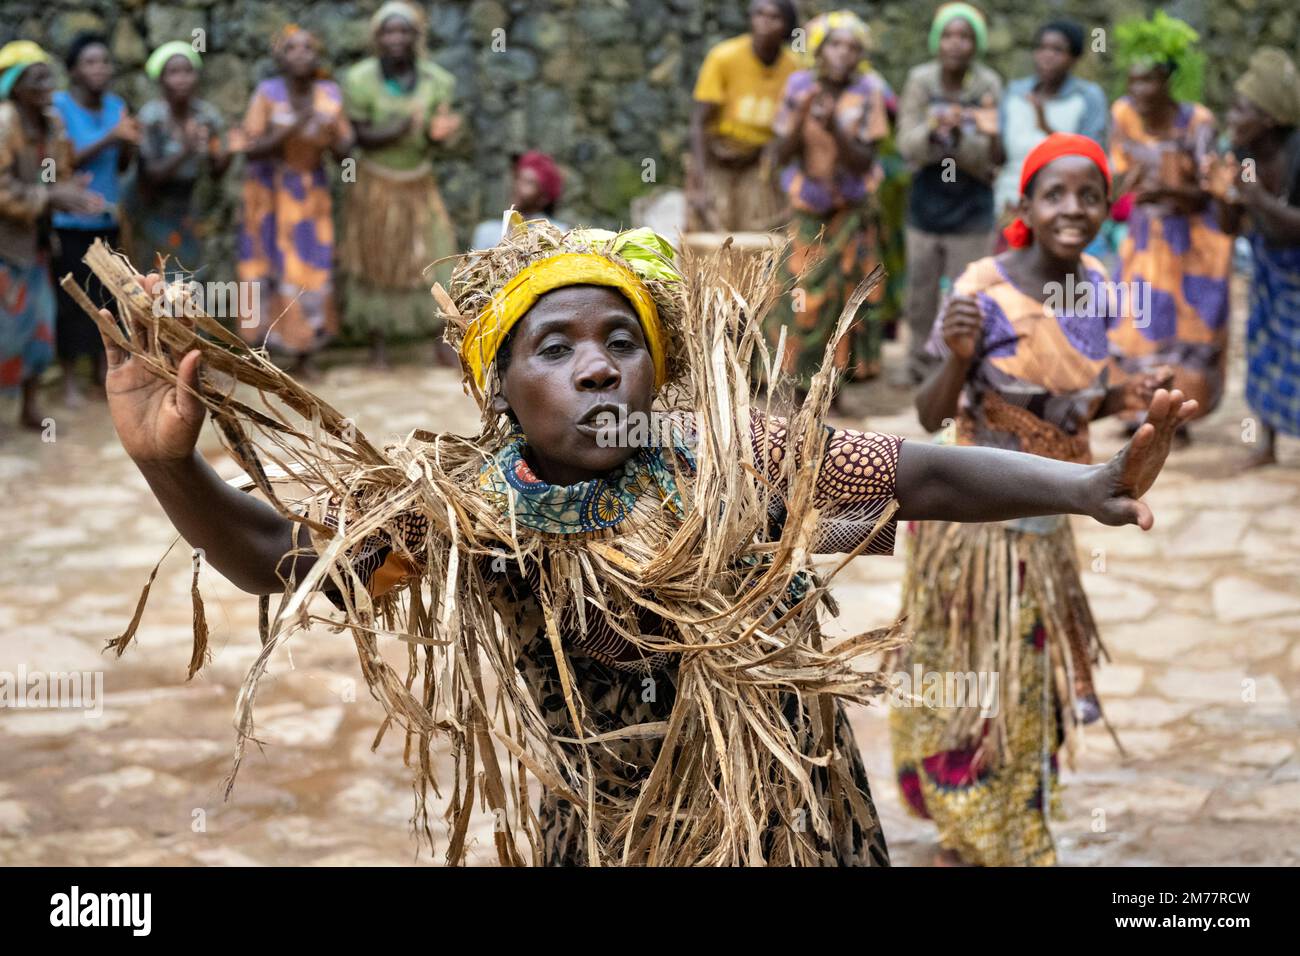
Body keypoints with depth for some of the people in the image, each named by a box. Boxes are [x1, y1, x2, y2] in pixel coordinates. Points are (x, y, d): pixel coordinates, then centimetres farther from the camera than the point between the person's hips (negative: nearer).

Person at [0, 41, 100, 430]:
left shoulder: (52, 123, 5)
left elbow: (58, 176, 13)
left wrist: (72, 193, -9)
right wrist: (51, 196, -21)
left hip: (33, 239, 7)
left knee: (39, 323, 9)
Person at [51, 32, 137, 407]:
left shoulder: (116, 105, 6)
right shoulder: (58, 106, -11)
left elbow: (121, 166, 10)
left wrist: (128, 143, -11)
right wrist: (108, 139, -23)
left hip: (107, 218, 5)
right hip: (69, 221, -5)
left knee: (105, 294, 8)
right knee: (71, 298, -3)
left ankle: (99, 368, 23)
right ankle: (69, 379, 7)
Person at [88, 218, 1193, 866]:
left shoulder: (736, 466, -14)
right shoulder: (449, 513, -11)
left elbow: (928, 476, -16)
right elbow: (267, 551, -10)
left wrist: (1089, 485, -30)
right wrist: (170, 462, -29)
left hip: (773, 828, 0)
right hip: (573, 835, 1)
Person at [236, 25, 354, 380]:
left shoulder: (330, 94, -6)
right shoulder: (268, 92, -15)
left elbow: (345, 150, -1)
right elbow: (252, 149, -17)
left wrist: (331, 134, -23)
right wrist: (291, 128, -28)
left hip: (311, 190, 3)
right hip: (269, 189, -2)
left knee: (311, 267, 1)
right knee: (269, 266, -1)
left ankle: (303, 352, 14)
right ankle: (261, 349, 11)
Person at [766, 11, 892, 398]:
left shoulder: (869, 91, -8)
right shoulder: (799, 86, -5)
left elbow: (863, 161, -12)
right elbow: (782, 154, -6)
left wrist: (835, 129, -27)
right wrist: (801, 117, -21)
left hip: (852, 211, -1)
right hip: (807, 210, 1)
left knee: (844, 292, -2)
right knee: (803, 296, -2)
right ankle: (804, 380, 11)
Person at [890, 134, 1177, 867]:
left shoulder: (1098, 288, -3)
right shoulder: (984, 291, -20)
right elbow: (931, 415, -17)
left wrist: (1120, 399, -10)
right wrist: (958, 359, -36)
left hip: (1044, 520, 7)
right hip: (975, 517, -6)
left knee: (1029, 686, 19)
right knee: (981, 693, 4)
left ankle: (979, 836, 38)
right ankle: (982, 844, 23)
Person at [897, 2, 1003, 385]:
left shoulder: (988, 86, -12)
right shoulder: (920, 80, -8)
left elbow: (985, 159, -12)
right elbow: (908, 146, -11)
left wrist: (959, 134, -32)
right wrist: (933, 129, -31)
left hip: (970, 208, -2)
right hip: (926, 204, 2)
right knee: (920, 292, 14)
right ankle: (918, 362, 30)